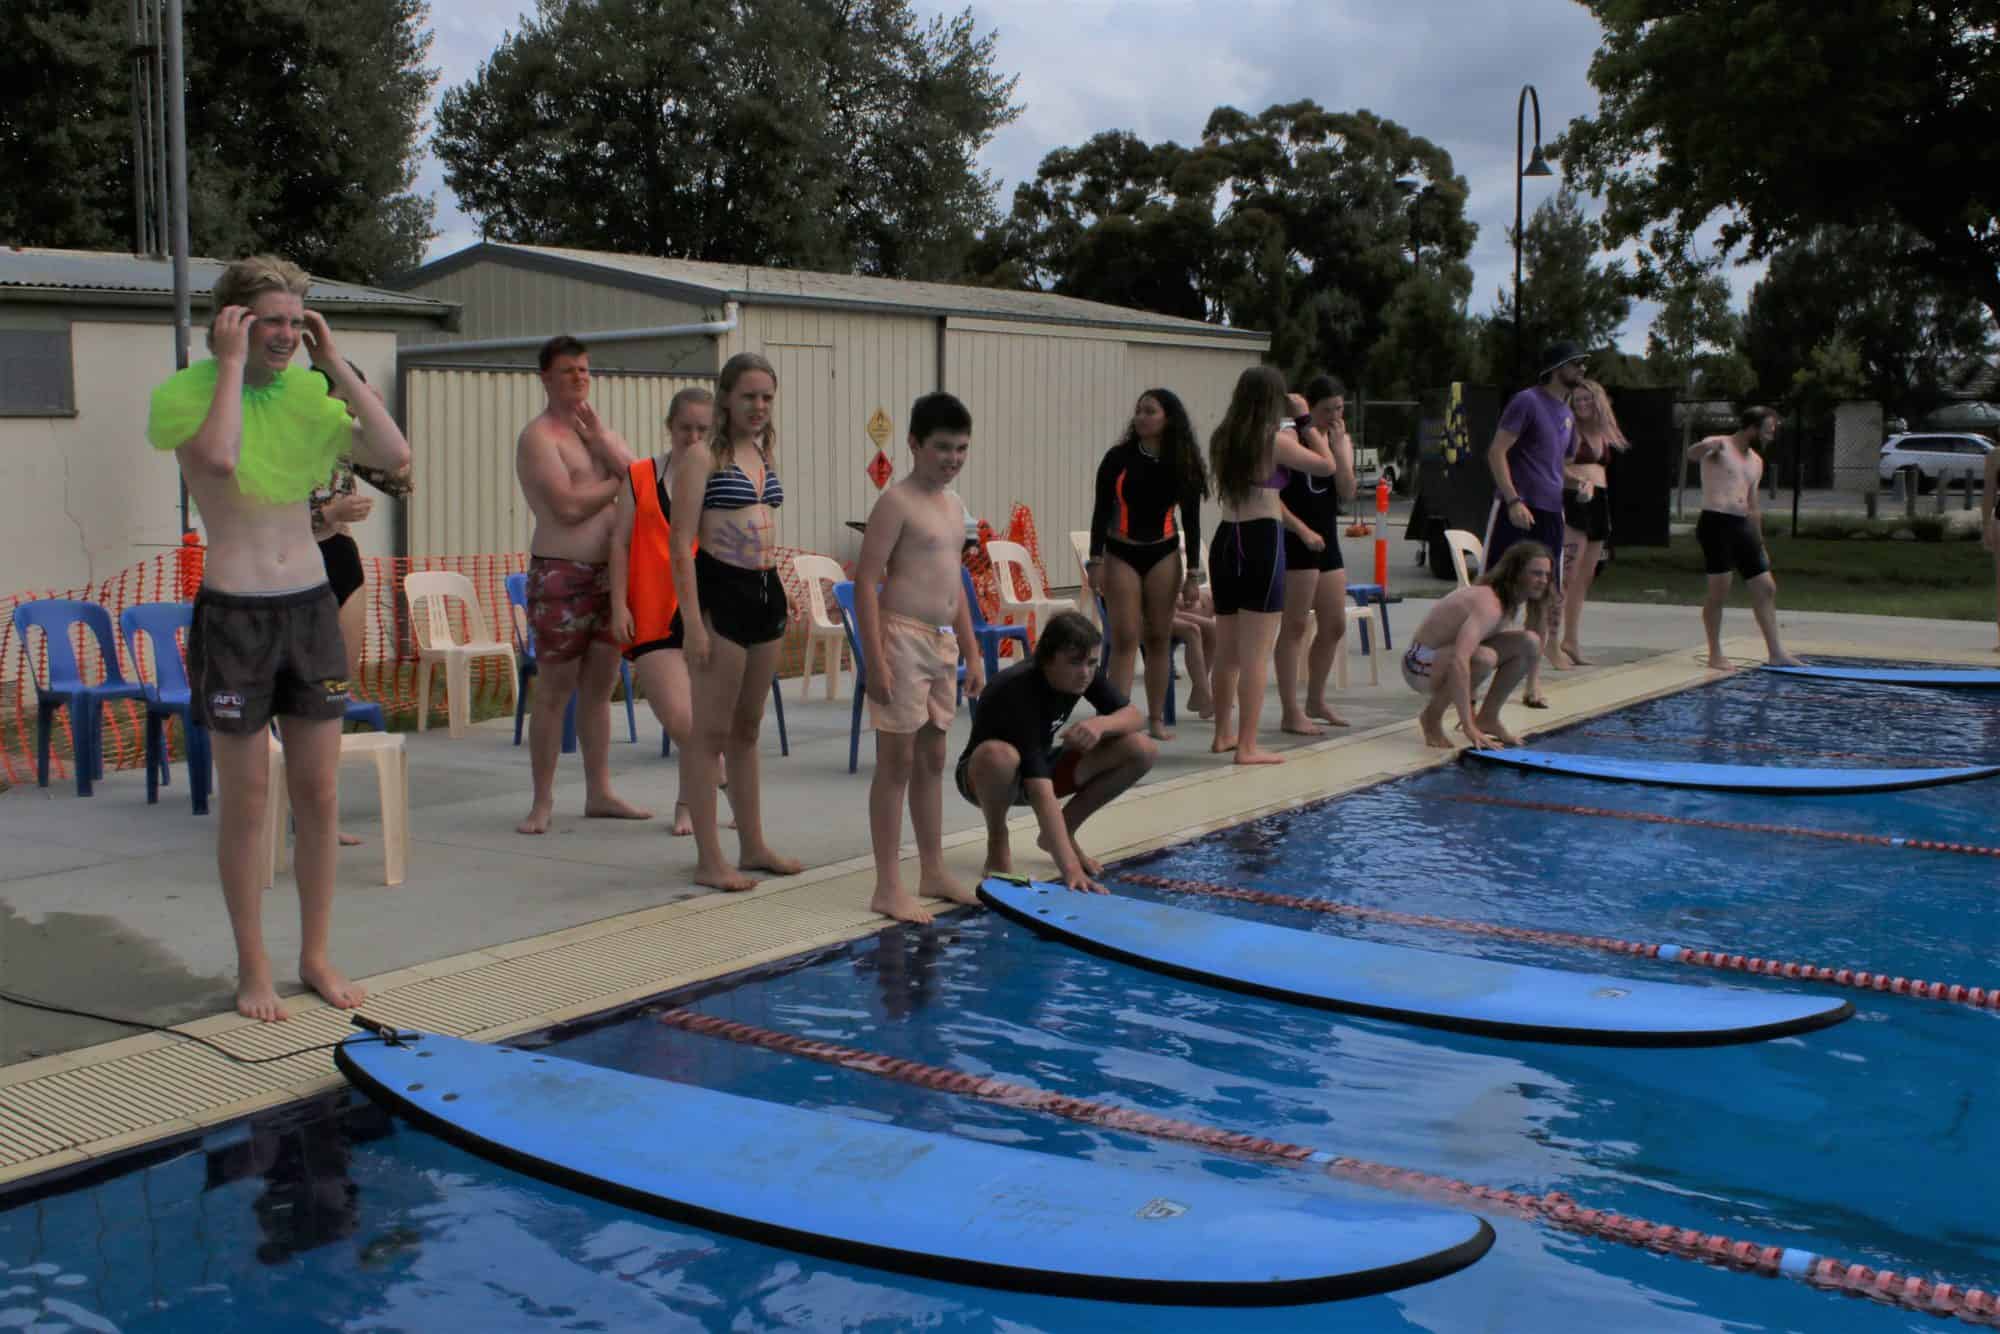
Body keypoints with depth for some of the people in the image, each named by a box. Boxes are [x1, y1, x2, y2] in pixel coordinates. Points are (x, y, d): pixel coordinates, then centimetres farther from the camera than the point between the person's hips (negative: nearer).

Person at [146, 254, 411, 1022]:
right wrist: (233, 364, -17)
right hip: (232, 613, -4)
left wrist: (335, 365, -4)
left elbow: (393, 454, -5)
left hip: (312, 607, 4)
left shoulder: (306, 394, 8)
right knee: (246, 799, 3)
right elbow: (218, 457, -28)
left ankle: (316, 955, 20)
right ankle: (252, 967, 15)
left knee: (319, 795, 8)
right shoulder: (191, 393, -5)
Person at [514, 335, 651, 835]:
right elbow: (568, 507, -17)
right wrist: (617, 482, -1)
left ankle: (599, 793, 17)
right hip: (560, 574, -7)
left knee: (600, 686, 10)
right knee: (555, 689, -3)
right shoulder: (538, 436, -6)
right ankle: (542, 802, 4)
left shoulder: (603, 431, 17)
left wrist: (599, 438, -5)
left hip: (611, 572, 7)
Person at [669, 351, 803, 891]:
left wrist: (783, 593, 19)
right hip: (719, 592, -8)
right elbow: (682, 544, -14)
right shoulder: (702, 457, -9)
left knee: (747, 726, 15)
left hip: (766, 592, 8)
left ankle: (753, 846, 24)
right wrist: (693, 623, -20)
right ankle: (709, 859, 3)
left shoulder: (764, 452, 14)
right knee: (710, 730, -2)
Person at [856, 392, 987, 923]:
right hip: (904, 637, -8)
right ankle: (888, 885, 2)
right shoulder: (897, 502, -10)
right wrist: (875, 660, -20)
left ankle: (933, 872, 23)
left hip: (943, 641, 8)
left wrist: (972, 653, 19)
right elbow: (866, 583, -14)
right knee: (897, 761, -3)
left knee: (932, 759, 14)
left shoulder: (953, 506, 15)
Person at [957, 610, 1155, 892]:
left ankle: (1062, 832, 3)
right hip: (988, 776, -6)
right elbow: (1041, 792, -43)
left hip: (1040, 765, 6)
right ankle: (997, 841, -13)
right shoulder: (1018, 693, -35)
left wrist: (1102, 724, -32)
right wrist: (1070, 868, -50)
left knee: (1142, 749, -14)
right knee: (998, 755, -44)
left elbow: (1134, 717, -8)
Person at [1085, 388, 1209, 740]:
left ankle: (1156, 718, 14)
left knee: (1159, 638, 5)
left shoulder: (1182, 464, 0)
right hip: (1121, 554, -1)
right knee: (1125, 638, -7)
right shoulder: (1118, 457, -4)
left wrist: (1193, 572, 1)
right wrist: (1096, 561, -7)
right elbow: (1101, 511, -1)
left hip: (1163, 555, 2)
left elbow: (1191, 520, 3)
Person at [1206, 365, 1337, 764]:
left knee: (1226, 651, 17)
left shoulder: (1221, 440, 9)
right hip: (1262, 542, -7)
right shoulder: (1274, 441, -9)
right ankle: (1247, 746, -3)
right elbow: (1326, 466, -3)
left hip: (1225, 540, 7)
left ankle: (1224, 734, 28)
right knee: (1255, 654, -3)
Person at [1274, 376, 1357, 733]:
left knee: (1334, 626, 12)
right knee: (1295, 626, -6)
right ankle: (1290, 712, -2)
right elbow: (1270, 495, -15)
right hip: (1295, 542, -8)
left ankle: (1316, 701, 27)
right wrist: (1302, 530, -19)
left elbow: (1347, 493, -1)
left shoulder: (1342, 442, 11)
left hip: (1328, 540, 8)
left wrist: (1338, 447, -8)